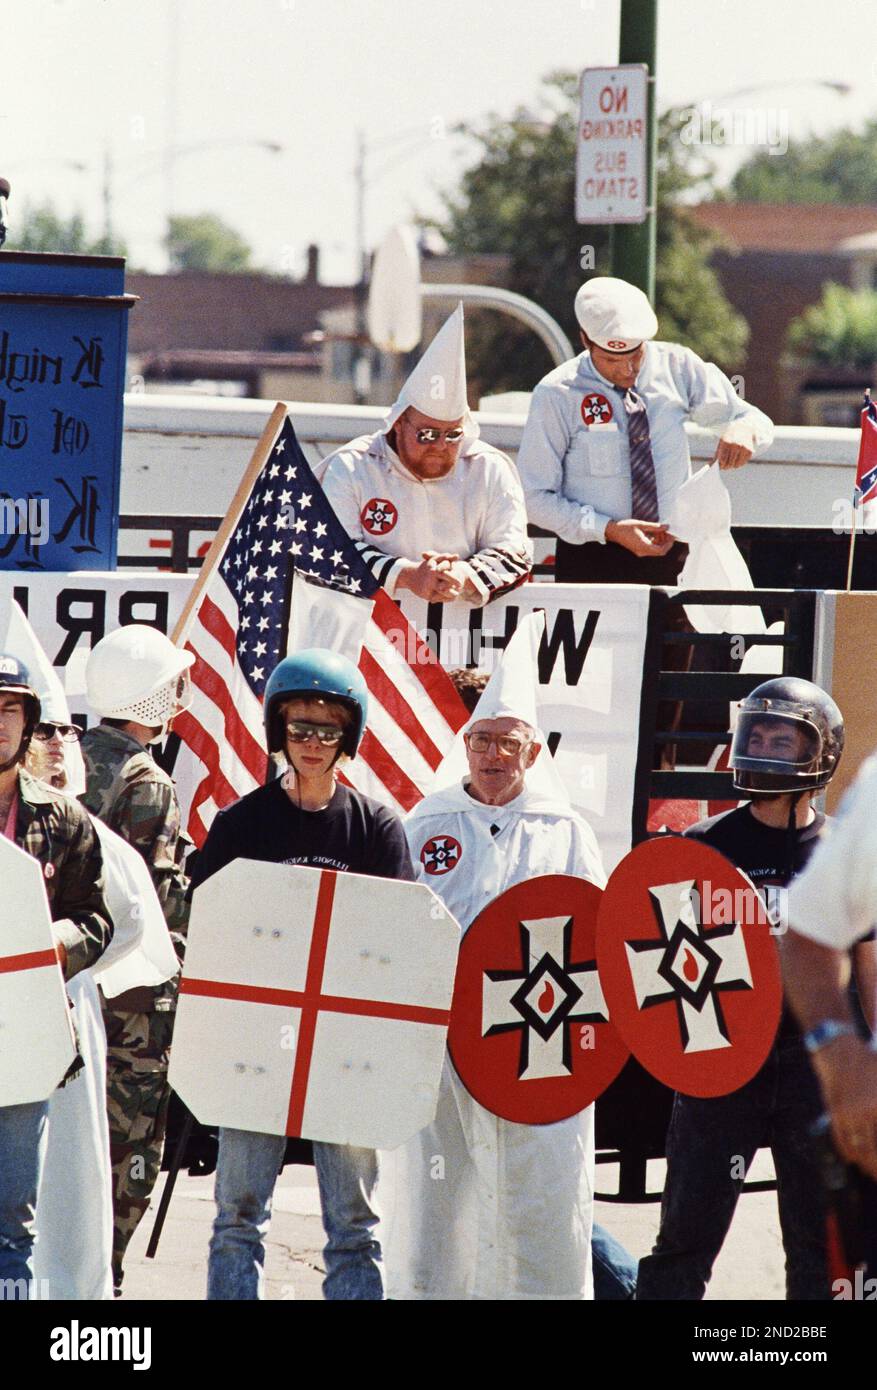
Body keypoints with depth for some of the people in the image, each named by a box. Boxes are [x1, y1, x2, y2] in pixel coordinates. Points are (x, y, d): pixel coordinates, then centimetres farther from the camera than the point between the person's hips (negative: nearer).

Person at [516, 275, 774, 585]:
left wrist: (743, 430, -17)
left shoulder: (678, 367, 2)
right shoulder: (556, 395, -6)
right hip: (589, 561, -2)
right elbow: (535, 498, -5)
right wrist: (610, 530, -17)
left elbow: (756, 422, 9)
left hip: (670, 559, 2)